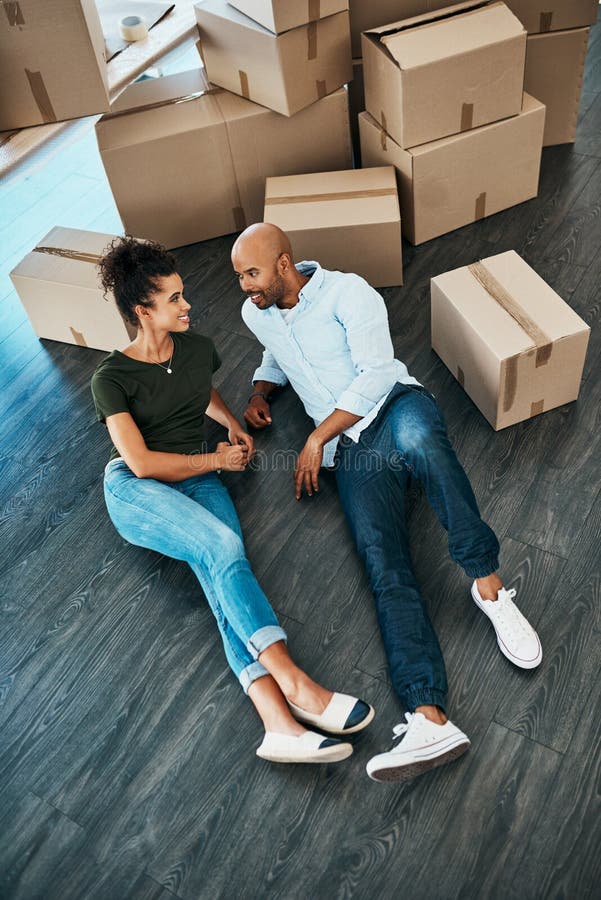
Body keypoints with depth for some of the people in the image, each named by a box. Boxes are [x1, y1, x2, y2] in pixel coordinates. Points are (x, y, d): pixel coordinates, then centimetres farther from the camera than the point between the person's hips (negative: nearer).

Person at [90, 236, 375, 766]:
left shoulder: (196, 348, 10)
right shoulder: (112, 378, -5)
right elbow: (142, 462, -13)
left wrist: (233, 424, 15)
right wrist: (215, 459, -6)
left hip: (197, 483, 4)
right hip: (135, 491, -3)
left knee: (224, 572, -29)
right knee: (224, 547, -34)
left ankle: (279, 722, -45)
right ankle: (293, 684, -38)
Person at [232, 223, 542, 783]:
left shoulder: (347, 292, 0)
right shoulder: (256, 315, 19)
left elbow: (375, 374, -9)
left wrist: (317, 438, -9)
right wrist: (261, 391, 21)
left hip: (396, 402, -3)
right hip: (350, 447, 3)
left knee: (417, 441, -44)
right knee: (383, 562, -22)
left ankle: (488, 587, -34)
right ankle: (429, 719, -35)